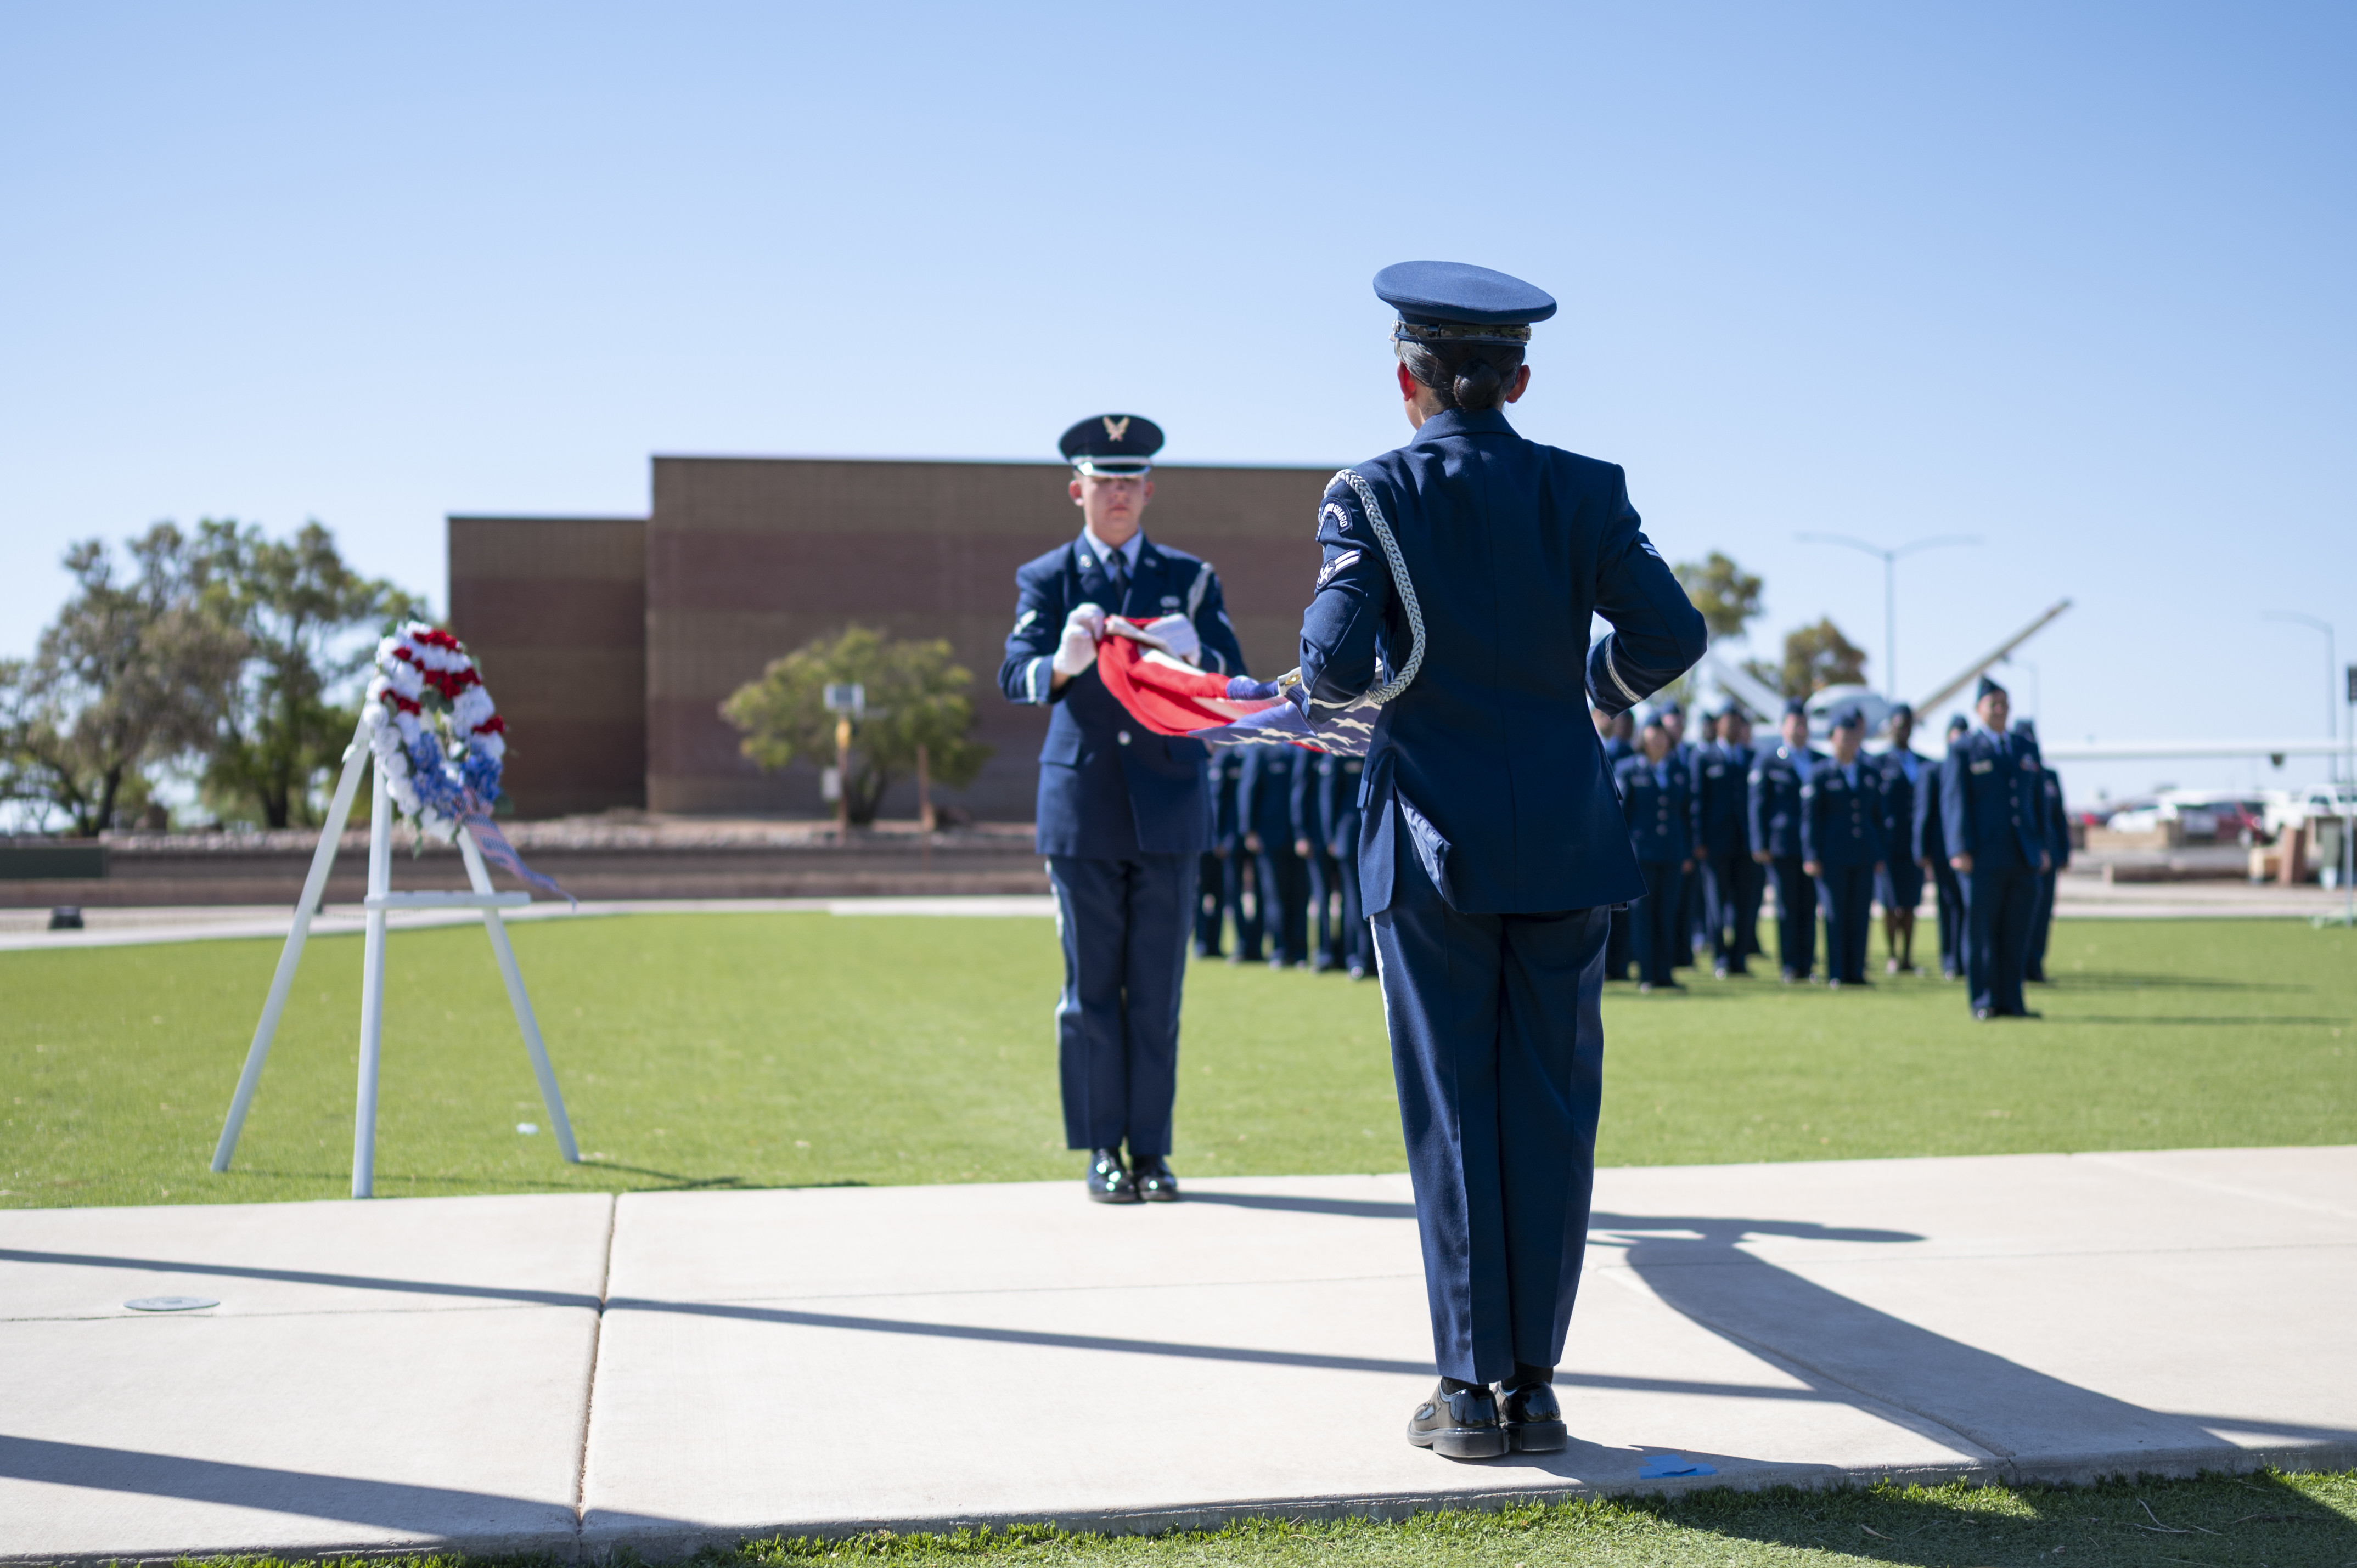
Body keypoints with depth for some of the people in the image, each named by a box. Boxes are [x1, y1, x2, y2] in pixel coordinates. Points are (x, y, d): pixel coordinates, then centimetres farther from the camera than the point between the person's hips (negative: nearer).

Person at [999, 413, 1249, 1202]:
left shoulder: (1189, 577, 10)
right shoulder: (1044, 579, 6)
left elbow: (1233, 680, -1)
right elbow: (1016, 677, -9)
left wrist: (1194, 652, -24)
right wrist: (1061, 665, -33)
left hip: (1168, 808, 1)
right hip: (1083, 809, -1)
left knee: (1157, 988, 3)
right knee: (1092, 986, 3)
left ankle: (1151, 1149, 11)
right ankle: (1104, 1150, 11)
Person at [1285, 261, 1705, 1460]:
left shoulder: (1373, 495, -4)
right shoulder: (1585, 490, 2)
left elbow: (1336, 665, -15)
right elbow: (1669, 636, -4)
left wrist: (1326, 686, 8)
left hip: (1434, 843, -2)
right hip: (1567, 843, 2)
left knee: (1454, 1113, 4)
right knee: (1551, 1112, 8)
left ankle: (1472, 1391, 8)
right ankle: (1533, 1384, 13)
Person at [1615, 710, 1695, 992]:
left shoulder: (1682, 771, 12)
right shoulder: (1627, 770, 2)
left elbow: (1688, 814, 14)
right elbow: (1619, 812, 1)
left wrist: (1688, 853, 9)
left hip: (1673, 855, 3)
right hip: (1640, 852, -3)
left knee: (1668, 915, 4)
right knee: (1642, 913, -2)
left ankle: (1664, 972, 10)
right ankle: (1646, 975, 2)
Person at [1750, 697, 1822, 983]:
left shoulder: (1823, 763, 14)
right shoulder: (1767, 763, 4)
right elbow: (1758, 806, 1)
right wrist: (1760, 845, -5)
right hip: (1782, 848, -3)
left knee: (1809, 907, 3)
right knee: (1787, 908, -2)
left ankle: (1807, 962, 8)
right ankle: (1790, 967, 3)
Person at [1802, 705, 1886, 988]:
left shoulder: (1872, 773, 12)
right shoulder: (1820, 774, 1)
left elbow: (1878, 816, 15)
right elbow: (1810, 817, -1)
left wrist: (1880, 855, 10)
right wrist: (1811, 856, -7)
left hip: (1864, 857, 4)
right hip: (1832, 856, -3)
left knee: (1861, 914, 2)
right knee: (1834, 914, -3)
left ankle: (1855, 971, 9)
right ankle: (1835, 973, 2)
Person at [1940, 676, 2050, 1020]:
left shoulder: (2027, 750, 17)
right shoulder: (1962, 752, 3)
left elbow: (2038, 802, 19)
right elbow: (1954, 802, -4)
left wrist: (2044, 847, 11)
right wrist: (1960, 850, -13)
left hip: (2024, 859, 4)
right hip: (1984, 859, -4)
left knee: (2016, 934, 4)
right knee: (1981, 931, -3)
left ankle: (2011, 1001, 9)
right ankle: (1984, 1002, 2)